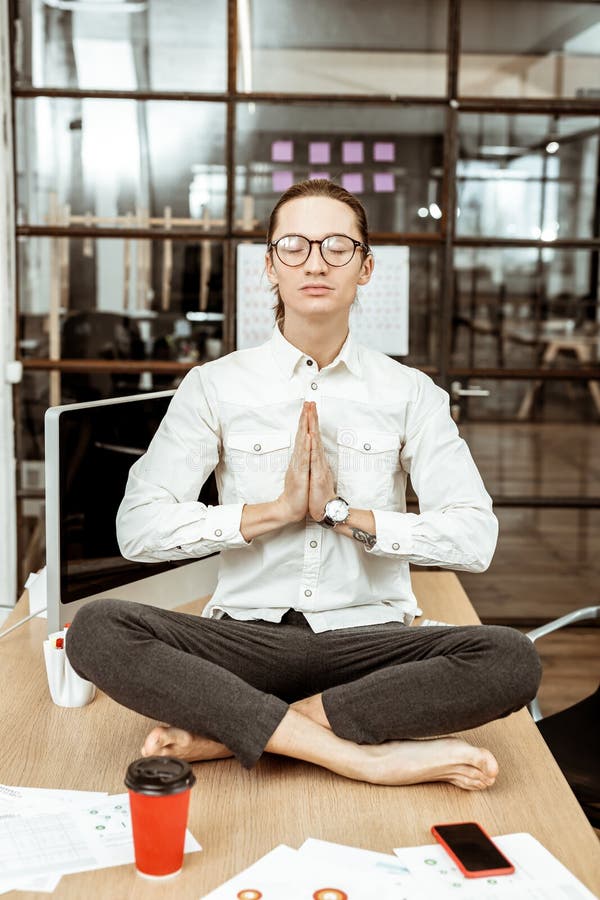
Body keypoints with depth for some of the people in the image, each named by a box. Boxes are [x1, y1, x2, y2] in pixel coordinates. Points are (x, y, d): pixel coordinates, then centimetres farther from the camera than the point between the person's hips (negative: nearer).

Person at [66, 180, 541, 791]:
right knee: (97, 629, -27)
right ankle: (369, 757, -27)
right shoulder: (214, 385, 4)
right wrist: (278, 509, -12)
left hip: (367, 637, 1)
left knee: (511, 660, -28)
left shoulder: (410, 392, 5)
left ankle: (227, 731, -21)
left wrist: (342, 511, -12)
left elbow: (476, 539, -5)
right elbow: (138, 528, -6)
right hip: (247, 635, 0)